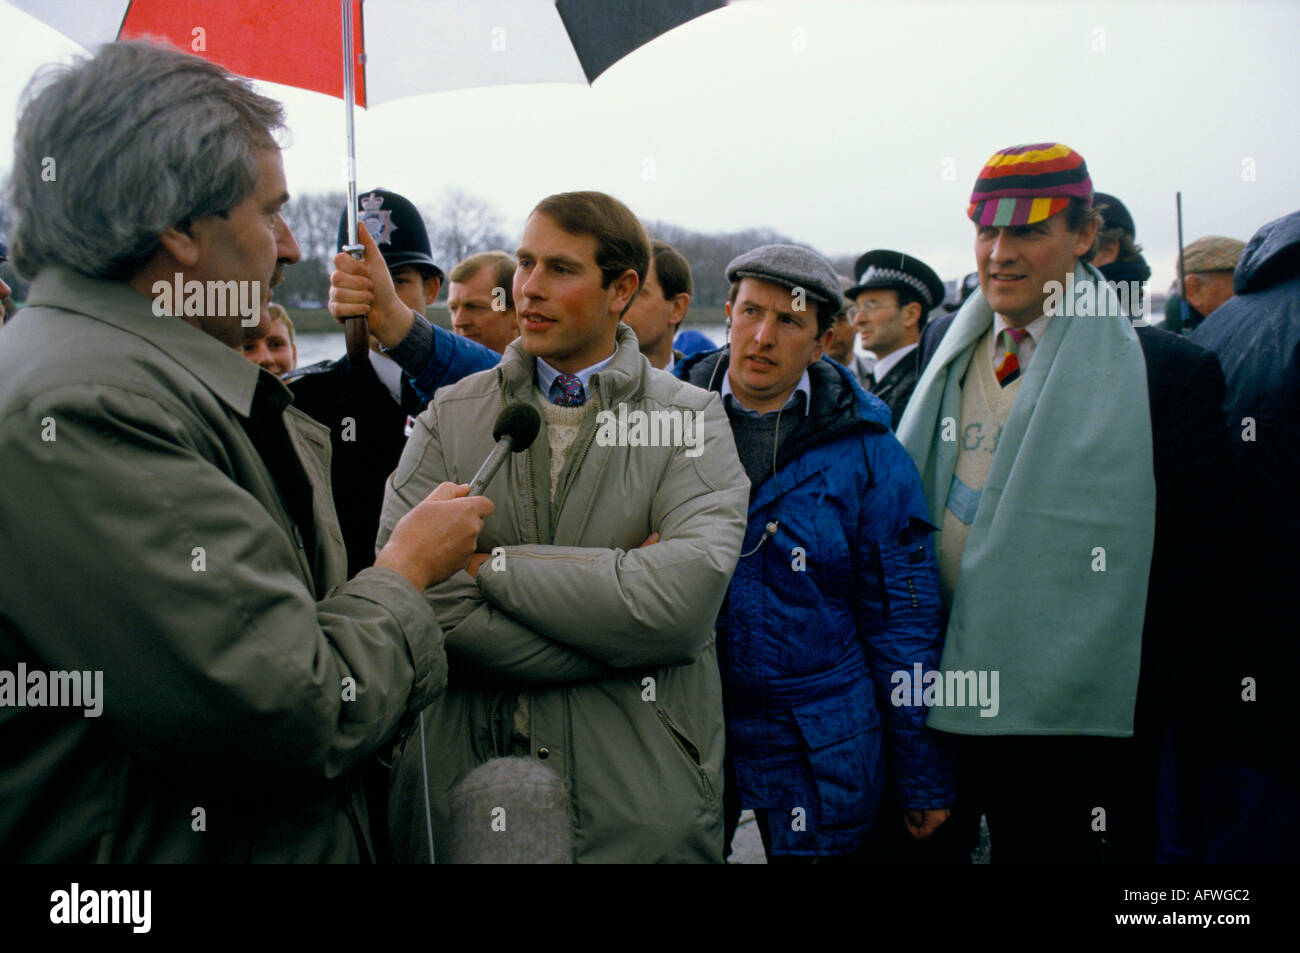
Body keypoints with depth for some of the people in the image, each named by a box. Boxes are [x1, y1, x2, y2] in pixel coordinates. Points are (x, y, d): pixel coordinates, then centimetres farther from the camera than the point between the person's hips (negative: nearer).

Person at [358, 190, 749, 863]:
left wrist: (495, 564, -13)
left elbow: (685, 594, -19)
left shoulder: (692, 420, -1)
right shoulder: (450, 416, 3)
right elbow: (410, 598, -13)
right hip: (461, 783, 1)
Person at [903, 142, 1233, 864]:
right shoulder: (944, 346, 7)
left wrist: (1151, 720, -8)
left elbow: (1192, 567, -7)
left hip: (1065, 716, -4)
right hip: (931, 691, 5)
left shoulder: (1166, 370, -9)